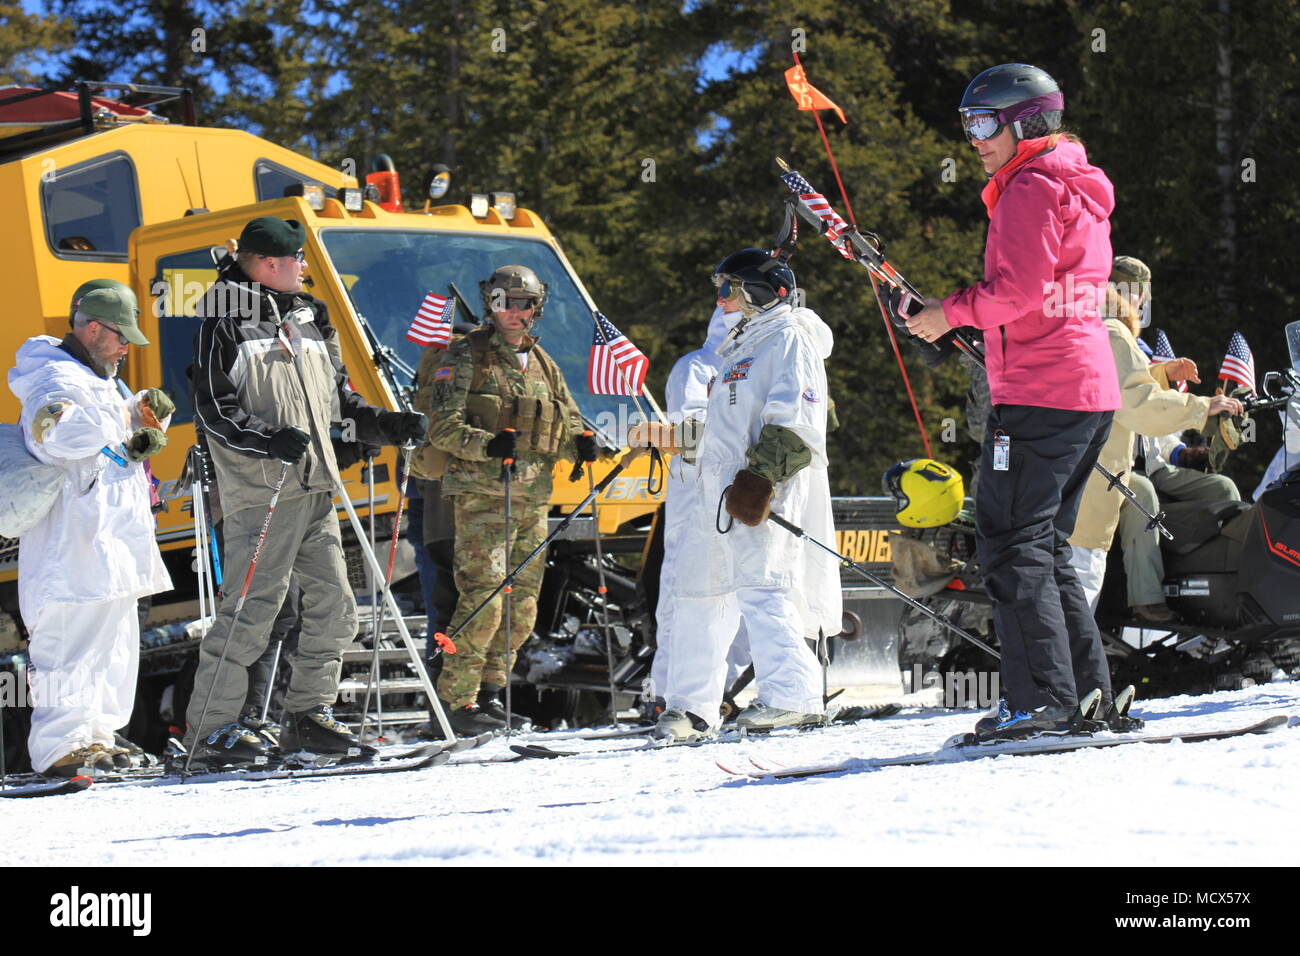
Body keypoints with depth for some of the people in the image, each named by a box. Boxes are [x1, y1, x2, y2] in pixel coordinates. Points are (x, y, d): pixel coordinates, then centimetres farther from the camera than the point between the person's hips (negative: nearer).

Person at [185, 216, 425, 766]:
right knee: (252, 609, -10)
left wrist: (387, 425, 10)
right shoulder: (226, 327, -5)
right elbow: (214, 412, -10)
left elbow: (338, 400, 25)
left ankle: (307, 717, 18)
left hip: (313, 491, 8)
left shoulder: (308, 323, 18)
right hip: (258, 493, -8)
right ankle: (210, 729, -4)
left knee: (333, 607, 7)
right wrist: (270, 440, -24)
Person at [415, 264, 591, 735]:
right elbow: (443, 427, -10)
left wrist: (579, 442, -1)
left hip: (532, 498, 7)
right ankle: (456, 701, -9)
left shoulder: (543, 365, 18)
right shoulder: (464, 358, -2)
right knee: (483, 599, -14)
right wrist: (488, 444, -28)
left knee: (521, 606, 7)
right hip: (481, 495, -7)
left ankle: (489, 692, 19)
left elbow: (567, 425, 23)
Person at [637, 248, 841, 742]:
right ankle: (691, 708, 13)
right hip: (720, 489, 10)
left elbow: (793, 420, -15)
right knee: (700, 594, 8)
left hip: (764, 494, -10)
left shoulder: (789, 338, -3)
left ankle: (793, 696, -23)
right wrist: (670, 435, 27)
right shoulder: (742, 345, 27)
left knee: (759, 587, -19)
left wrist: (760, 474, -24)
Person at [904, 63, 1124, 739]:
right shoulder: (1080, 189, 22)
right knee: (1045, 544, 14)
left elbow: (1019, 289, -19)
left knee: (1011, 543, -8)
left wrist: (951, 312, -6)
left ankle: (1044, 701, -13)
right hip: (1091, 390, 10)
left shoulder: (1031, 188, -9)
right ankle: (1090, 693, 12)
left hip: (1037, 394, -10)